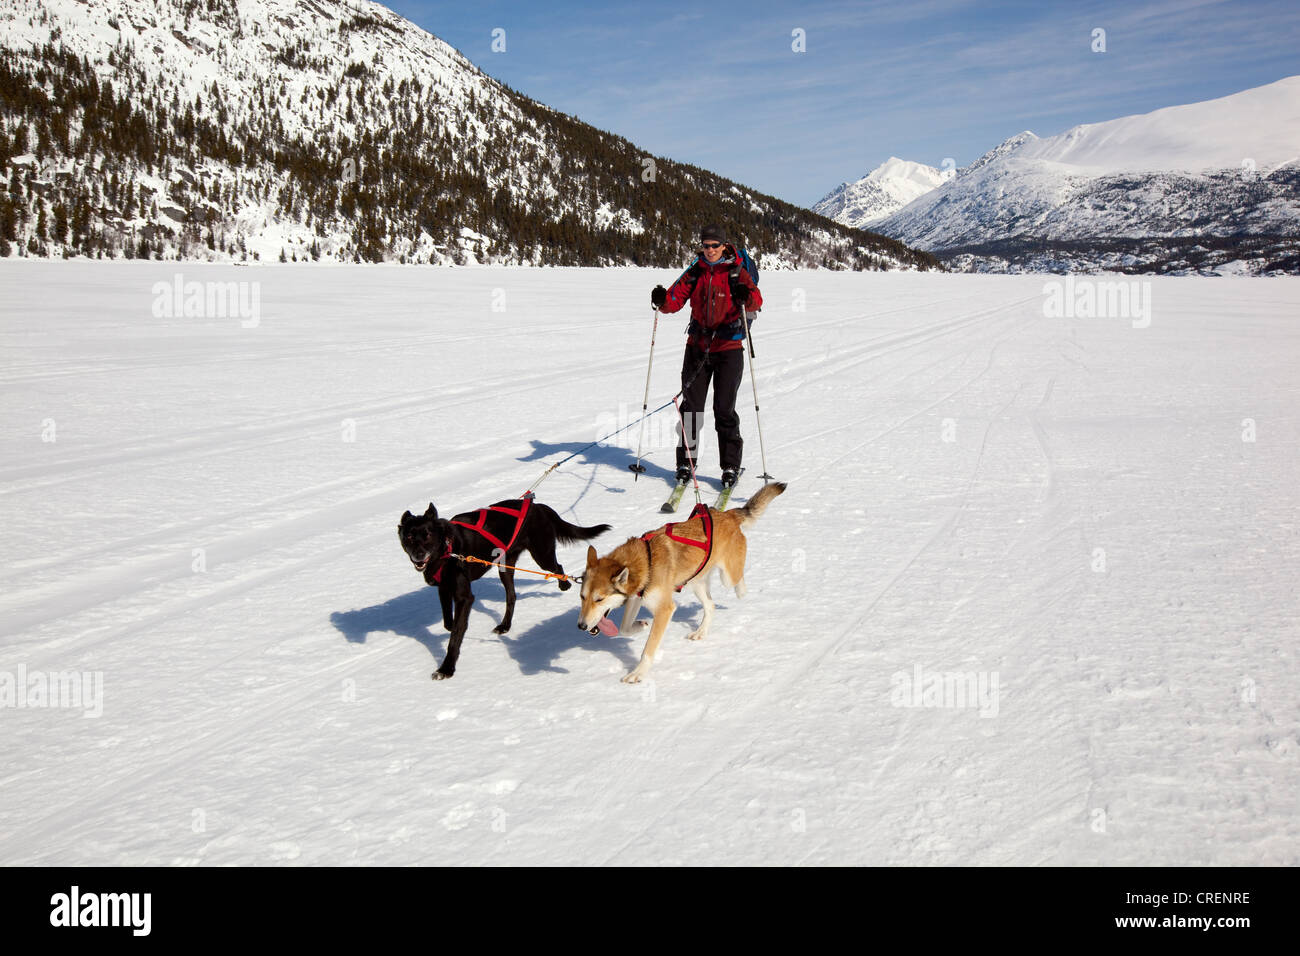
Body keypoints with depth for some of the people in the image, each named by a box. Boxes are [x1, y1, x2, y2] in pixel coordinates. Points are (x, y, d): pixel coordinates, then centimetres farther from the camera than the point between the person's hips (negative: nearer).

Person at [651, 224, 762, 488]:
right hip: (697, 345, 3)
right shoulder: (695, 272, 7)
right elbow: (676, 298, 0)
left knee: (724, 410, -4)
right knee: (691, 406, 3)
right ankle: (686, 462, 15)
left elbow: (756, 301, -16)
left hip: (728, 347, -3)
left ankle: (730, 466, 8)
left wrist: (745, 296, -39)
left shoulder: (736, 272, -2)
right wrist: (663, 300, -22)